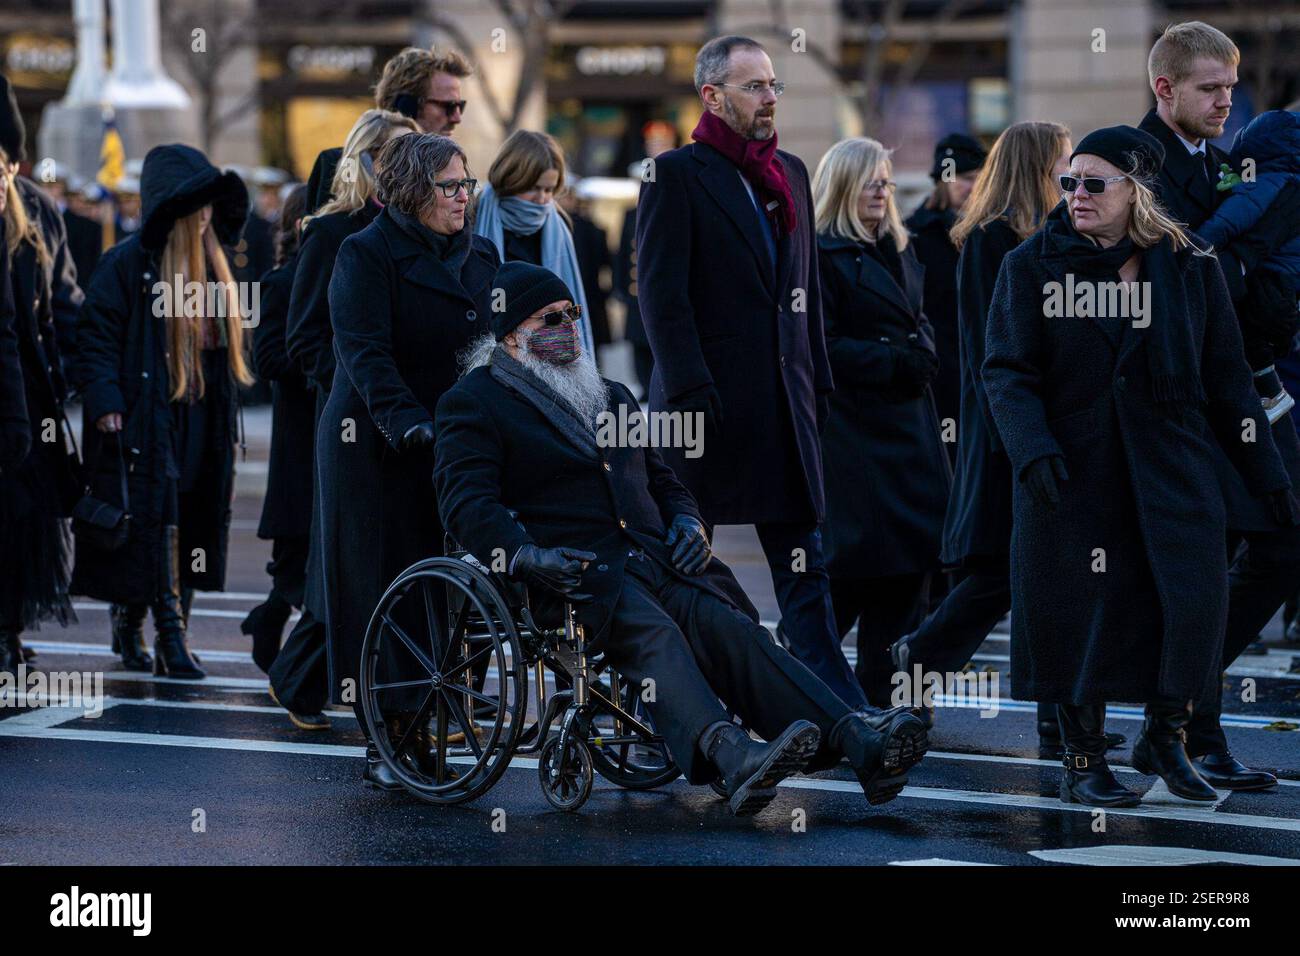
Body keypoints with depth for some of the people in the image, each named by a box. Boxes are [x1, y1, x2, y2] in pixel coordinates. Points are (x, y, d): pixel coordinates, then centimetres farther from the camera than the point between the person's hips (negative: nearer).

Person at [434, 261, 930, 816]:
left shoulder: (610, 396, 30)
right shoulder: (473, 404, 9)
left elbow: (662, 480, 33)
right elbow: (466, 500, -6)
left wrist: (687, 523, 9)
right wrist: (524, 553, -24)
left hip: (655, 557, 5)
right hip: (578, 573, -5)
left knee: (731, 628, -23)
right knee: (653, 634, -36)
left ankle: (860, 743, -44)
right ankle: (729, 757, -61)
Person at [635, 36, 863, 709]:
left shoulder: (790, 174, 15)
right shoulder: (675, 175, -5)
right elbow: (660, 293, -12)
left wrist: (818, 382, 13)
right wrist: (692, 395, -18)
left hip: (784, 401, 6)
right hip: (706, 400, -6)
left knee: (804, 569, 3)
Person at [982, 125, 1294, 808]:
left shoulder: (1190, 269, 5)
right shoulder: (1032, 265, 1)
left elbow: (1225, 377, 9)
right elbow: (1007, 372, -5)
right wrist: (1032, 445, -22)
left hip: (1171, 463, 1)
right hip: (1072, 468, -1)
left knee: (1195, 595, -8)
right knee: (1082, 608, 0)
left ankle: (1164, 738, 14)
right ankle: (1083, 763, 14)